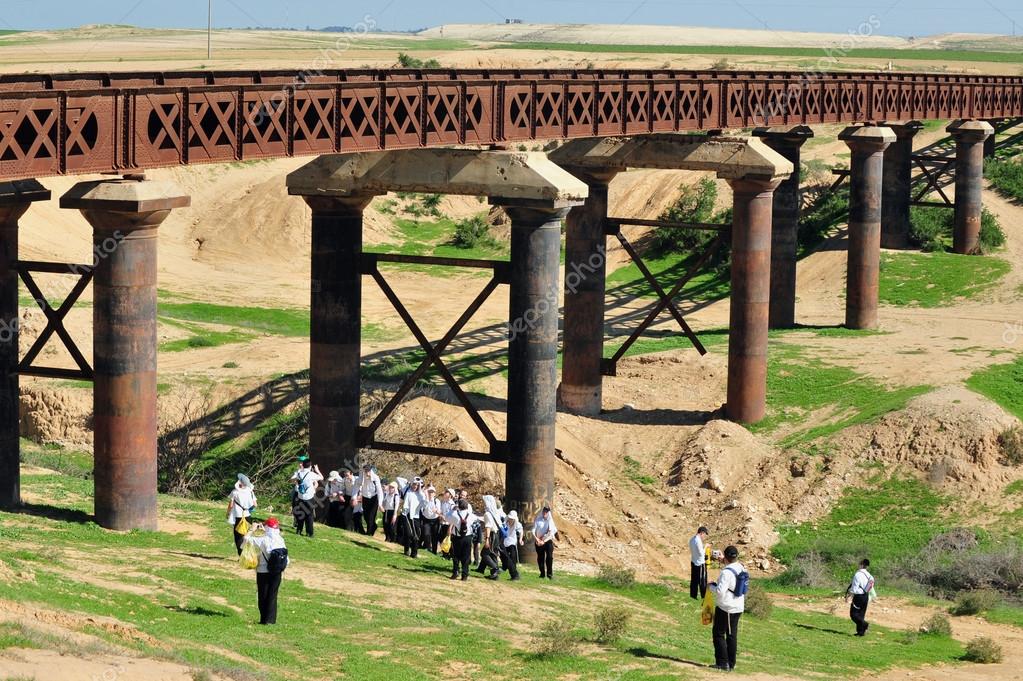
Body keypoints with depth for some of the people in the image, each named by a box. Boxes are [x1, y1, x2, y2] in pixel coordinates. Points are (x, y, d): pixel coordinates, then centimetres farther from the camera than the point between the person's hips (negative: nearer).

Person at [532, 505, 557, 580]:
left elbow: (551, 534, -6)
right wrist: (536, 539, -15)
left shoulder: (550, 521, 2)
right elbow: (533, 530, 0)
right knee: (540, 558, 3)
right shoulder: (538, 520, 5)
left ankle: (549, 574, -14)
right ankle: (542, 574, 13)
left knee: (549, 557, -15)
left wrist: (544, 541, -16)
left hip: (548, 541, -2)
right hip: (539, 542, 2)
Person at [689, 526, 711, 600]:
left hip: (693, 562, 9)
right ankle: (704, 596, 7)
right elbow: (701, 553, -20)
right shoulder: (698, 541, -22)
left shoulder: (692, 539, 5)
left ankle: (693, 595, 20)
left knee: (694, 580, 14)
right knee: (702, 580, 2)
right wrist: (705, 546, -7)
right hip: (700, 563, -9)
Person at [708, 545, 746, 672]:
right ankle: (731, 664, 16)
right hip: (738, 607, 8)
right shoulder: (742, 569, 5)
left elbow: (720, 591, -26)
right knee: (732, 635, 14)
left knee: (719, 634, 3)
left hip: (725, 608, -8)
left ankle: (723, 662, -1)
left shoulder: (727, 572, -22)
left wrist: (712, 586, -5)